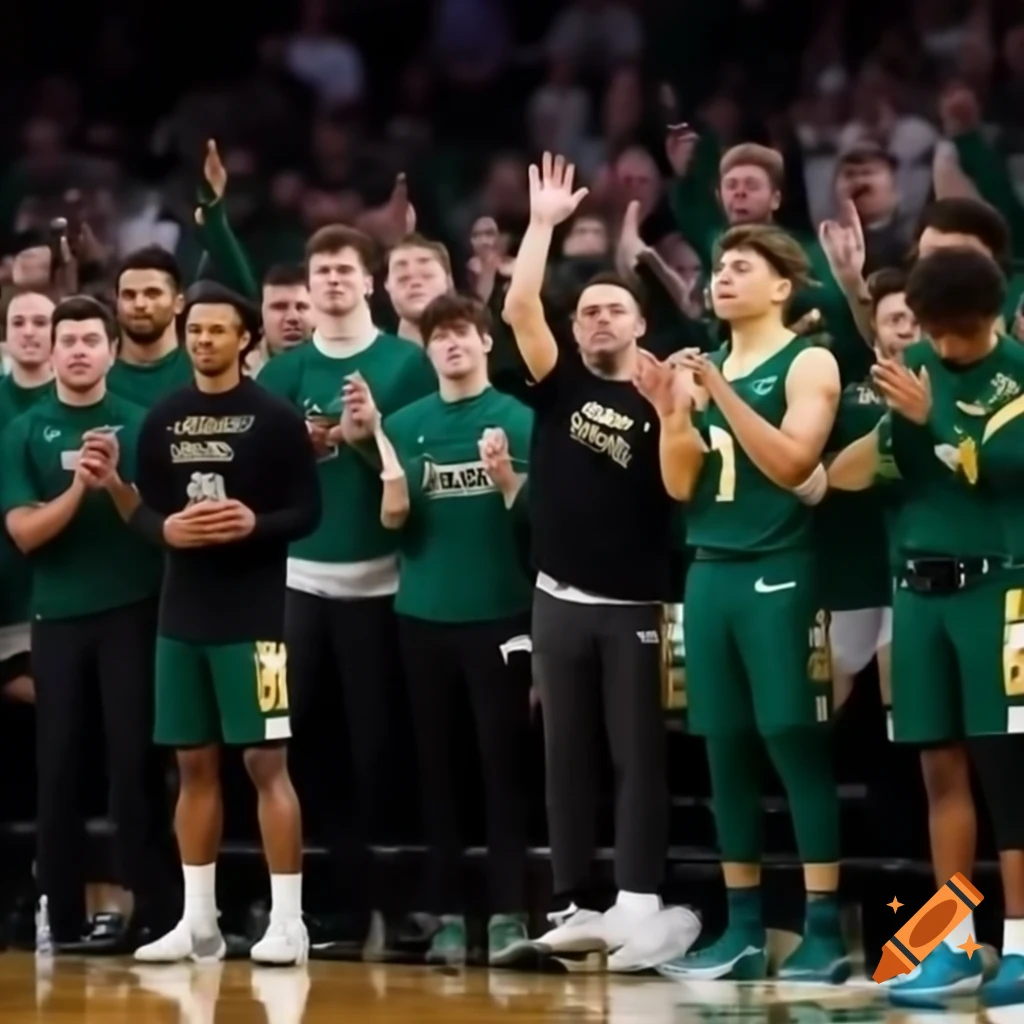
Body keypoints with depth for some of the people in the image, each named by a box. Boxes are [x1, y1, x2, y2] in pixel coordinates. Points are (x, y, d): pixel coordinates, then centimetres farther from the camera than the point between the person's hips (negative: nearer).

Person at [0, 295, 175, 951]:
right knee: (59, 763, 3)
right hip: (58, 615, 2)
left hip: (133, 610, -1)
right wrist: (78, 488, -18)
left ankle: (154, 909, -1)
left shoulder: (140, 426, 3)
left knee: (135, 758, -3)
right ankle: (62, 915, 9)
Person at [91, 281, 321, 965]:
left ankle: (288, 920, -2)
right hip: (183, 613, 5)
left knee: (266, 760, -6)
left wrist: (255, 524, -24)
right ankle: (198, 920, 15)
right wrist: (165, 529, -13)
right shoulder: (164, 420, 9)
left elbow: (308, 511, -6)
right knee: (195, 764, 9)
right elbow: (144, 513, 9)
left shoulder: (275, 417, -4)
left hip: (254, 614, -5)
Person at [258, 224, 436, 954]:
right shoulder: (285, 371, 10)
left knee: (374, 740, 0)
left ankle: (367, 901, 6)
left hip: (378, 577, -3)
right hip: (300, 576, 3)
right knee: (294, 734, 2)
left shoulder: (407, 362, 1)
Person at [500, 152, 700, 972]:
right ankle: (574, 907, 11)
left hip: (634, 608, -3)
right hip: (560, 602, 3)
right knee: (568, 759, 7)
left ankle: (641, 911, -6)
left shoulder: (657, 402, 2)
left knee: (638, 758, -3)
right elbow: (520, 309, -6)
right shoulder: (560, 386, 6)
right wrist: (545, 222, -6)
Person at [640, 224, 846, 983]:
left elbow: (791, 464, -15)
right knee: (726, 754, 7)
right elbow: (681, 485, 13)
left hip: (779, 572, -7)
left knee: (797, 746, -9)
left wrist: (721, 392, -20)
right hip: (711, 571, 7)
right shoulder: (705, 368, 17)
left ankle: (825, 933, -8)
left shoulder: (808, 363, -2)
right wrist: (672, 412, -3)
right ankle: (745, 930, 12)